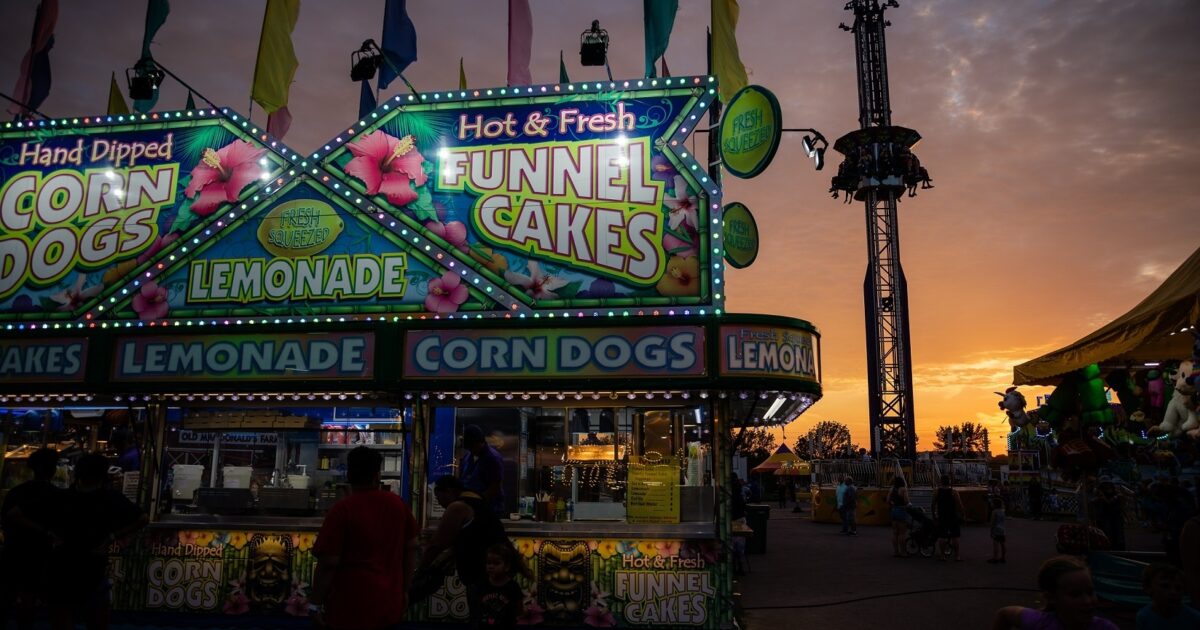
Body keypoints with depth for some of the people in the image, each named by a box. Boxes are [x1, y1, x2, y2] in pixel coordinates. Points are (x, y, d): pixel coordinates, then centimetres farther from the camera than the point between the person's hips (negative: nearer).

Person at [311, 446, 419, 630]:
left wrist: (315, 602, -4)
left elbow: (328, 562, -15)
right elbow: (411, 548, 6)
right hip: (390, 604, 4)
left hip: (352, 608, -4)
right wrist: (404, 590, 16)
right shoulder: (398, 504, -2)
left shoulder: (342, 509, -15)